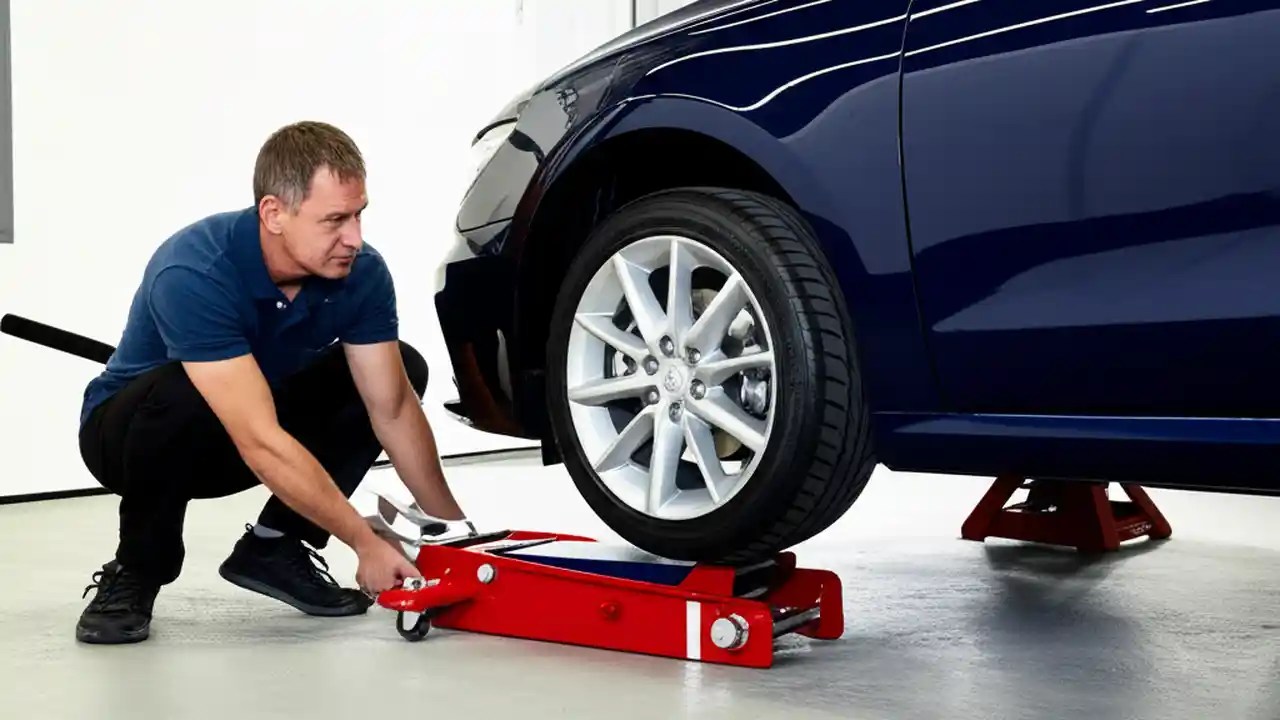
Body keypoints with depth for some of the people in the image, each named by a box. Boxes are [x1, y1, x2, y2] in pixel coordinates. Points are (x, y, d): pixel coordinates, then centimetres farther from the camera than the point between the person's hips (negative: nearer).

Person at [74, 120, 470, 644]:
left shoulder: (362, 273, -19)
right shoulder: (193, 275, -36)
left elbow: (394, 409, -14)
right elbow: (261, 444, -40)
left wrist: (454, 527, -20)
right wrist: (367, 543, -38)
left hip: (265, 421, 6)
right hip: (129, 427, -5)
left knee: (403, 370, -11)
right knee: (180, 393, -40)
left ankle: (274, 547, -4)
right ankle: (134, 572, -13)